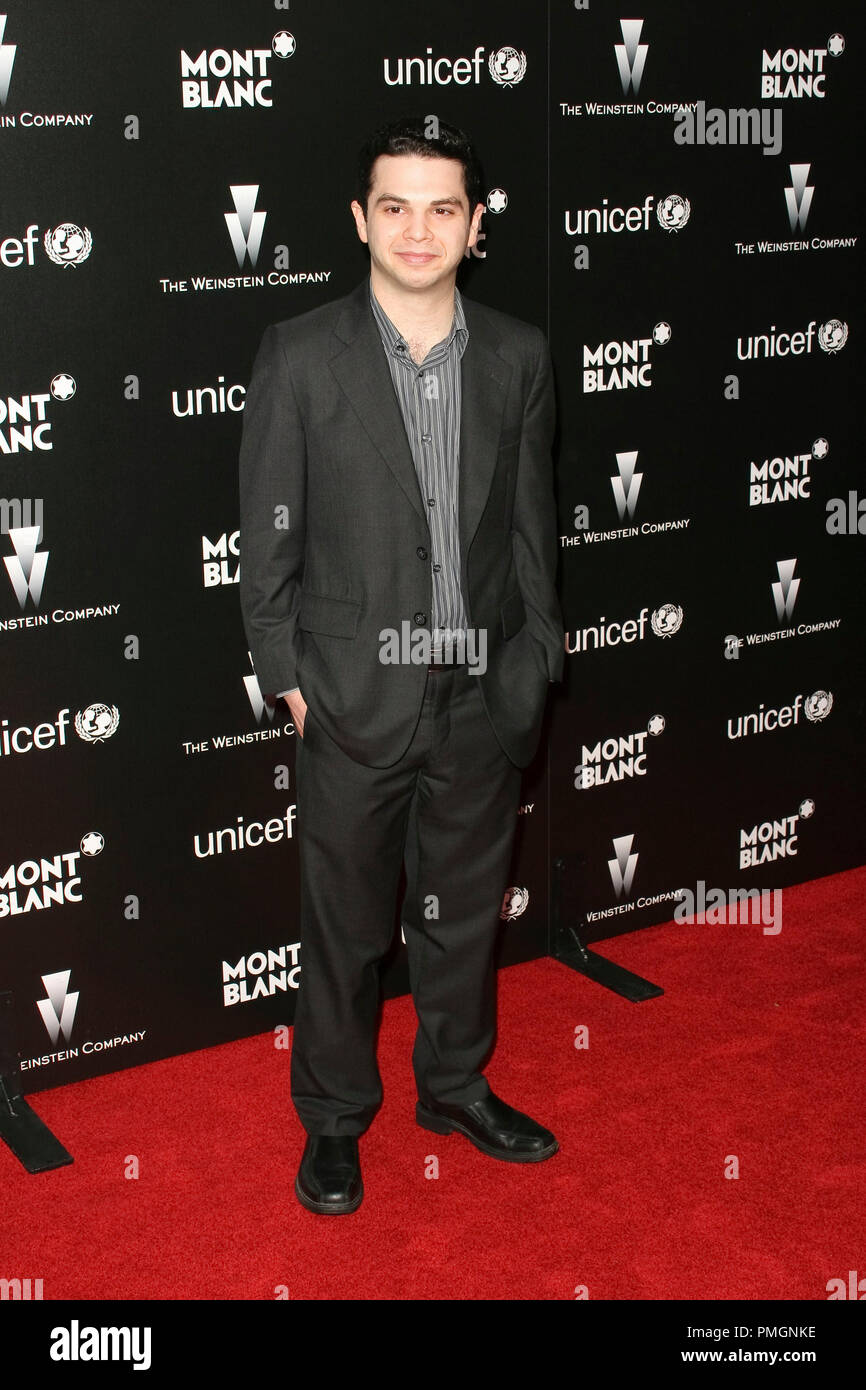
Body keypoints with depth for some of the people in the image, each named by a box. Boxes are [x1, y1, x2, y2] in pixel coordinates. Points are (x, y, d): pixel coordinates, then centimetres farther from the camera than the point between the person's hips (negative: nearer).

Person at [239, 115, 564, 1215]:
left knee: (465, 906, 18)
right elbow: (268, 533, -4)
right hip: (356, 697, -3)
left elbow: (532, 524, 8)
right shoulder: (300, 355, -7)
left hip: (485, 695, 3)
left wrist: (535, 662, 7)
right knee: (345, 923, 10)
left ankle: (456, 1085, 39)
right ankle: (334, 1116, 30)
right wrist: (287, 677, -5)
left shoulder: (517, 356, 2)